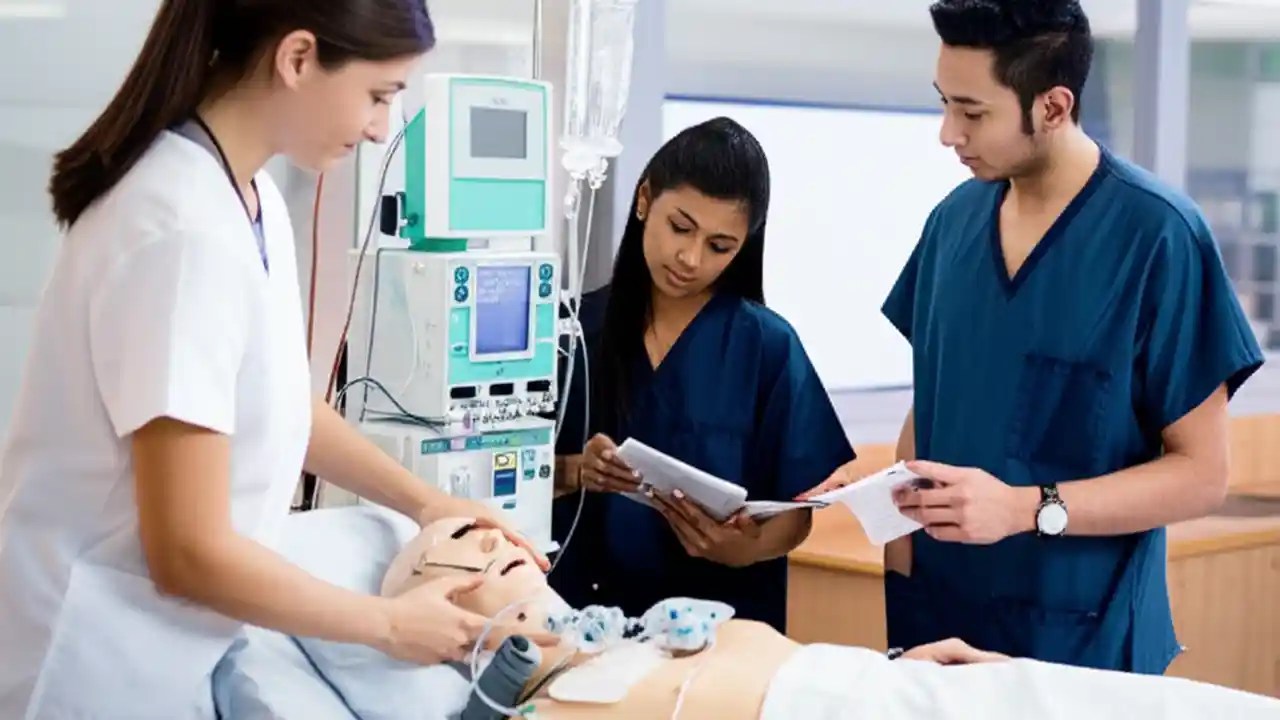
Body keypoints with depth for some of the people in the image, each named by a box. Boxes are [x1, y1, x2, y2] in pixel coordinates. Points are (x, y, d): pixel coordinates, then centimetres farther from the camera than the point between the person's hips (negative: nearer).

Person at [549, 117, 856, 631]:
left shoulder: (768, 347, -3)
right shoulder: (576, 326, 3)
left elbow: (795, 511, 0)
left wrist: (746, 549, -18)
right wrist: (574, 472, -12)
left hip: (722, 619, -1)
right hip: (587, 607, 2)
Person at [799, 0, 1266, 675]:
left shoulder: (1156, 235, -13)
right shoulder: (955, 217, 2)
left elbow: (1200, 473, -11)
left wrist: (1025, 508, -22)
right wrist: (899, 551, -4)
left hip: (1080, 644, -4)